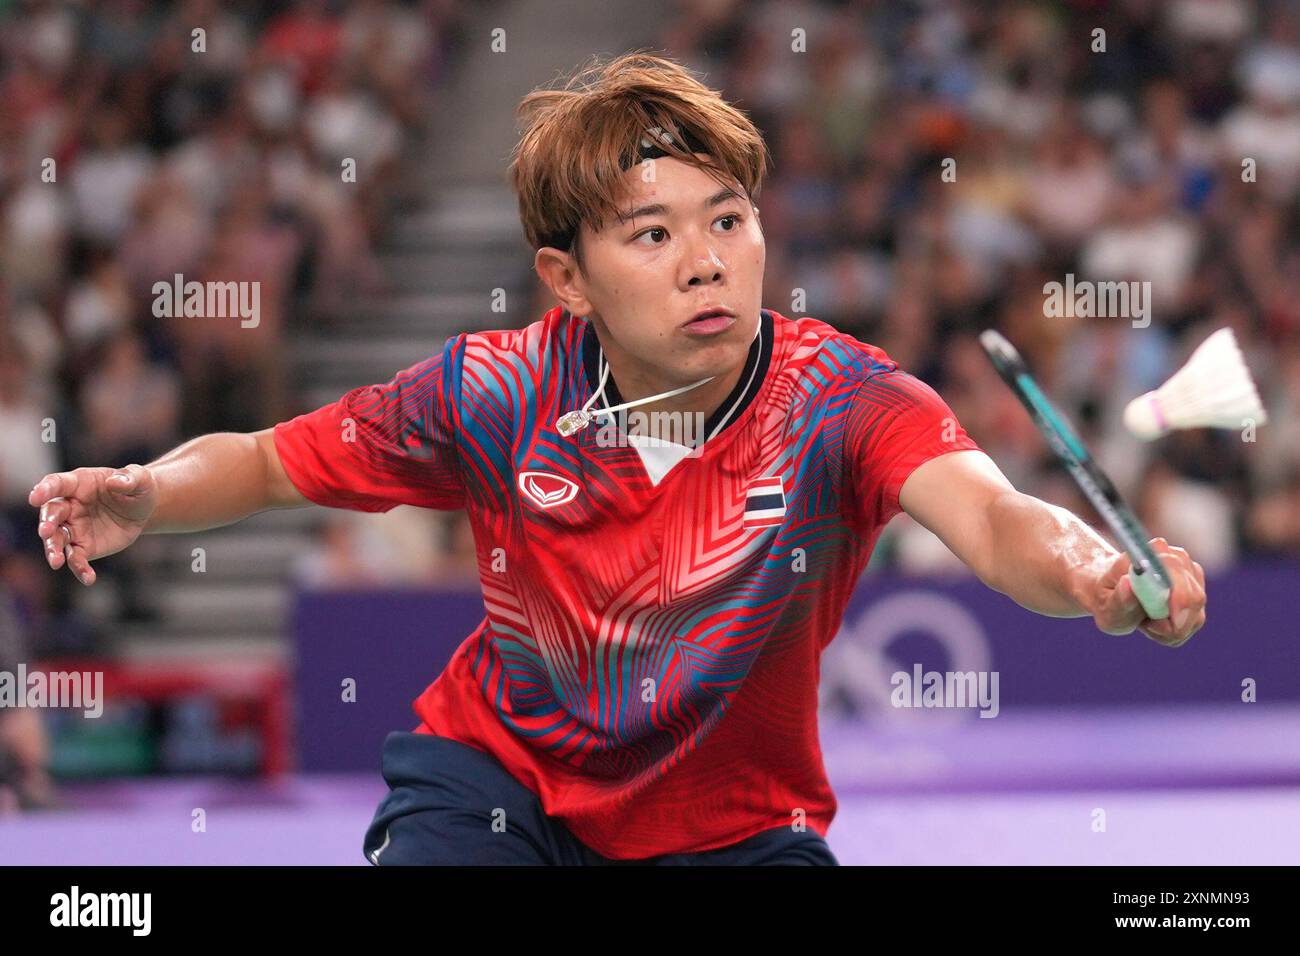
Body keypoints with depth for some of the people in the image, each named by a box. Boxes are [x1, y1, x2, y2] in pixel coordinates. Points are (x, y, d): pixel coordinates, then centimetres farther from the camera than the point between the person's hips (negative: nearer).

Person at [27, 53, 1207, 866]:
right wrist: (144, 496, -25)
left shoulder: (836, 400, -22)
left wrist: (1097, 574, -65)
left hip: (734, 822, 0)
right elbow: (262, 462, -3)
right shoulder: (501, 392, -16)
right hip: (499, 772, 0)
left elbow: (988, 515, -42)